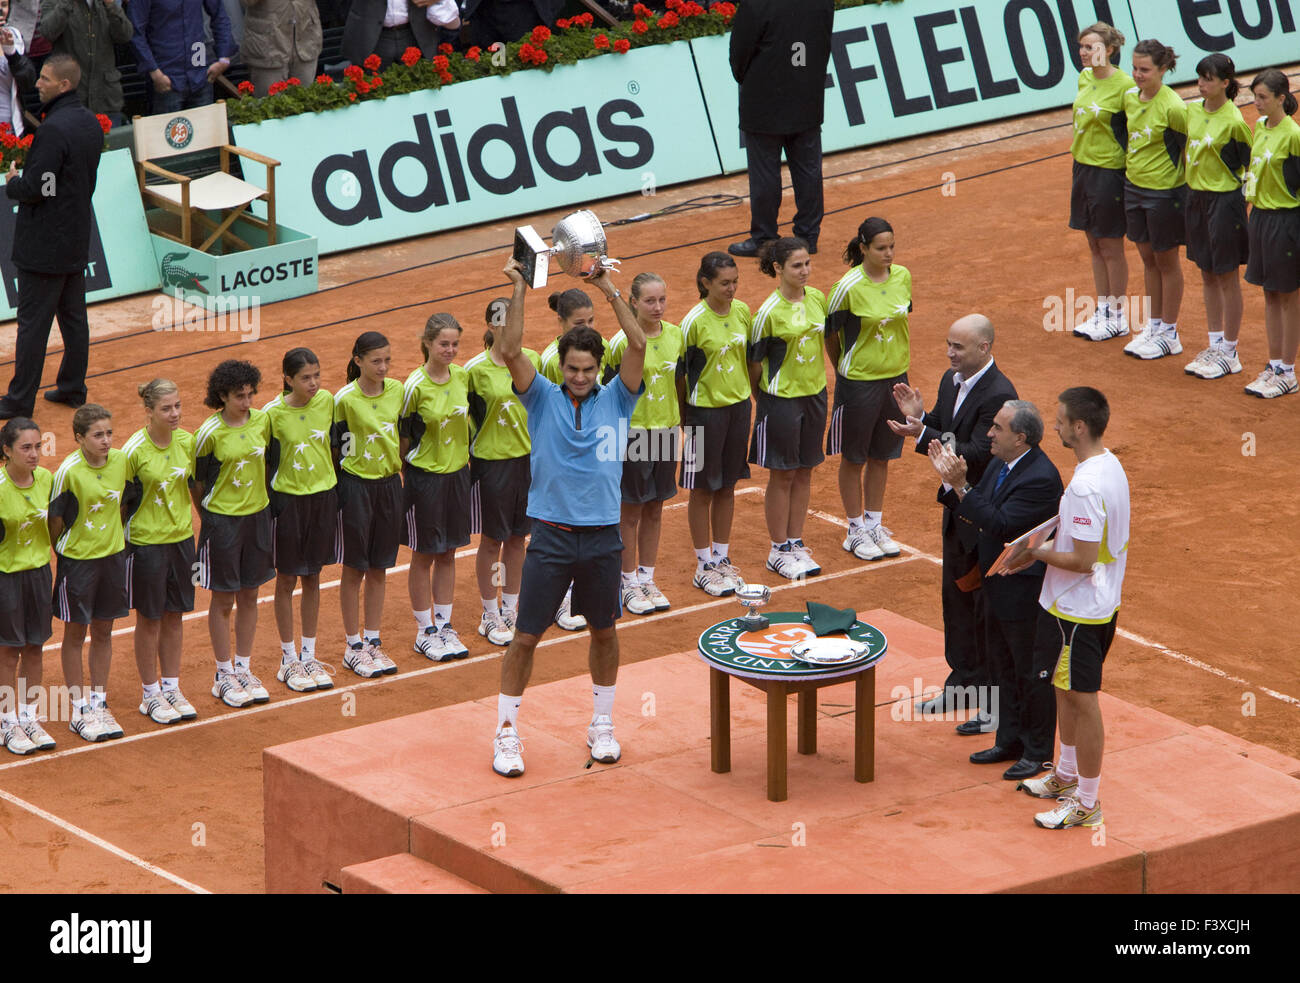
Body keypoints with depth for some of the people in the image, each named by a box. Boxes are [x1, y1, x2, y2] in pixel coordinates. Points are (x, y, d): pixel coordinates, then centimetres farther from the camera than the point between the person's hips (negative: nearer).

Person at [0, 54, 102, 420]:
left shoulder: (54, 129, -24)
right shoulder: (90, 122, 5)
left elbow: (34, 188, -24)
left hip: (45, 244, -9)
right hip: (77, 238, 9)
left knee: (32, 323, -2)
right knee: (73, 317, 16)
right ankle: (73, 388, 25)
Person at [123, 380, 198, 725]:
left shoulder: (186, 441, -2)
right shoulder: (134, 450, -17)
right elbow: (122, 499, -11)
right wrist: (122, 543, -10)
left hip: (181, 538, 5)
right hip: (146, 541, -5)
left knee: (175, 616, 13)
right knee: (149, 618, 6)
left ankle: (172, 688, 25)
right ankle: (150, 694, 18)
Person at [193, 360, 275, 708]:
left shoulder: (262, 421, -2)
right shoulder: (210, 433, -15)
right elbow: (197, 482, -6)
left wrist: (264, 502, 12)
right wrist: (208, 519, 0)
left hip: (258, 515, 5)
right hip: (222, 519, -5)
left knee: (249, 596, 13)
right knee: (223, 600, 5)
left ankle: (244, 670, 24)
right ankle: (224, 676, 16)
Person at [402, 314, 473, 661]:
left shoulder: (462, 376, -1)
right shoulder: (416, 386, -17)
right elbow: (403, 434, -10)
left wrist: (464, 456, 14)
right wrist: (406, 472, -8)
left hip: (457, 472, 5)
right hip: (424, 476, -5)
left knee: (447, 553, 13)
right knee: (424, 555, 5)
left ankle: (444, 625, 22)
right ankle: (425, 631, 15)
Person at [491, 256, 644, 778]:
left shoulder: (615, 401, 1)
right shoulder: (544, 399, 0)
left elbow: (638, 346, -11)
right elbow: (511, 352, -13)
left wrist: (610, 290, -15)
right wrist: (518, 291, -19)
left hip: (603, 536, 2)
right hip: (550, 535, -2)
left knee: (604, 632, 14)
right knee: (525, 636, 0)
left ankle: (602, 724, 30)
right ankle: (506, 734, 8)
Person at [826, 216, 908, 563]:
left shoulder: (902, 277, -2)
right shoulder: (849, 286, -19)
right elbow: (830, 332, -6)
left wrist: (898, 361, 15)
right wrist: (843, 369, 5)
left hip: (895, 377, 5)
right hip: (858, 381, -5)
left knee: (881, 456, 16)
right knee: (854, 458, 8)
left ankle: (875, 525, 29)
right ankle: (856, 531, 20)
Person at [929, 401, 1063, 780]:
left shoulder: (1041, 478, -25)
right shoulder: (1001, 467, 4)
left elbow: (999, 524, -30)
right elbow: (971, 517, 6)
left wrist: (961, 486, -31)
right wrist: (949, 479, -6)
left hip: (1025, 593, -9)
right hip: (997, 588, 9)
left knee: (1031, 672, 4)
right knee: (1002, 668, 20)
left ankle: (1038, 752, 17)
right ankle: (1010, 741, 33)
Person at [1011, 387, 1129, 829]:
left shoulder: (1086, 486, -28)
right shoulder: (1110, 465, 3)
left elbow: (1083, 560, -26)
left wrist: (1038, 553, -12)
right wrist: (1043, 546, 9)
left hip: (1077, 610, -10)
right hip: (1100, 601, 10)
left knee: (1081, 700, 1)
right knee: (1065, 691, 24)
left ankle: (1087, 802, 11)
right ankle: (1067, 775, 40)